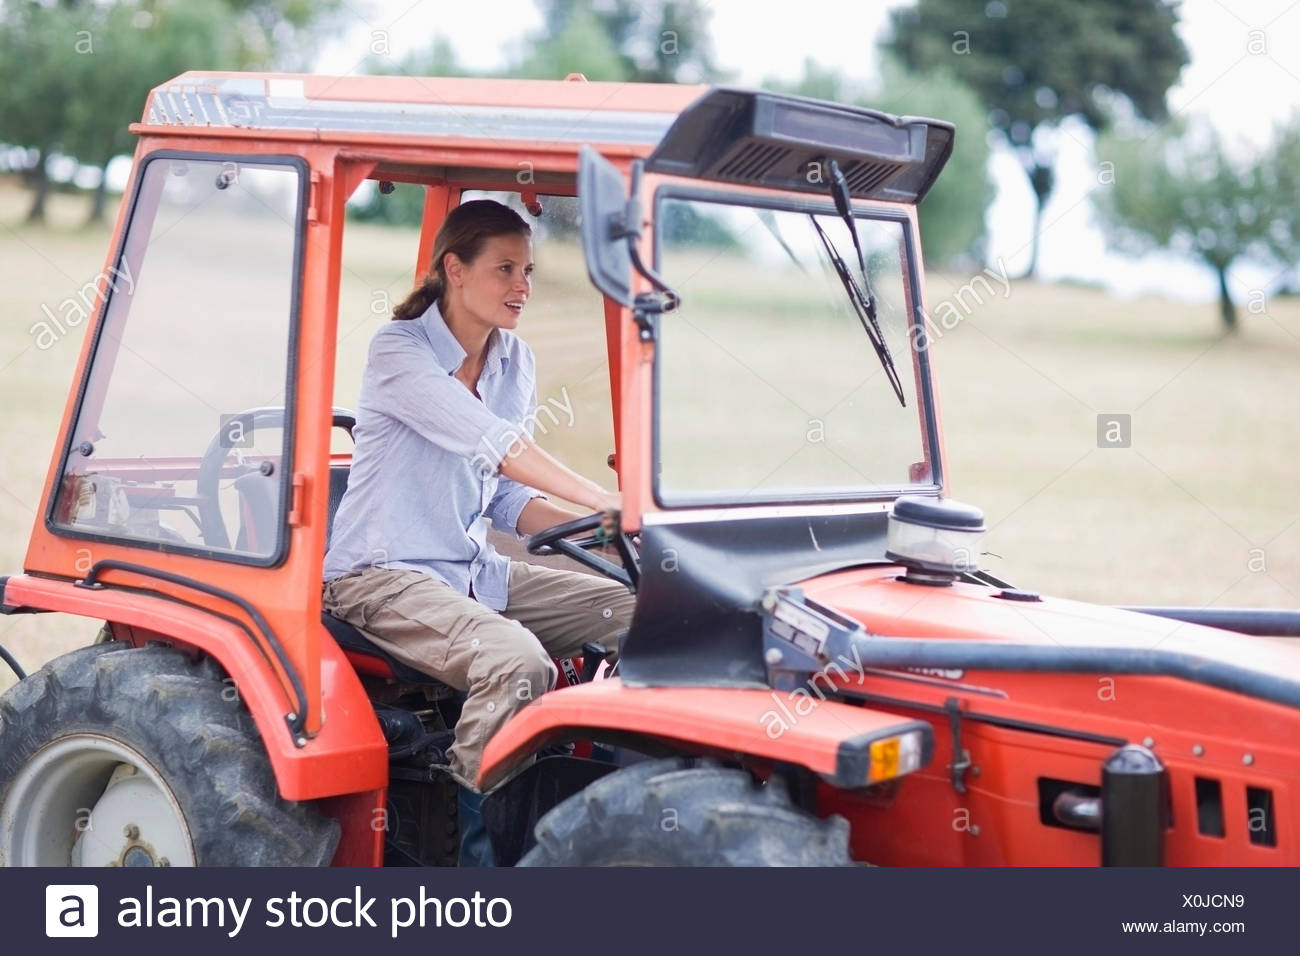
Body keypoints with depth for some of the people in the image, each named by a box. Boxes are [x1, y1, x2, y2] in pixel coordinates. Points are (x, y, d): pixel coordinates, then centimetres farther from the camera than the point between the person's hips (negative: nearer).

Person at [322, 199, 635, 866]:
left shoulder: (514, 362, 11)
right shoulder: (399, 350, -12)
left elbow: (508, 498, 12)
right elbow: (492, 443, -26)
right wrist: (605, 503, -33)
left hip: (475, 572, 8)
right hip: (381, 576, -8)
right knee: (518, 662, -34)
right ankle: (483, 847, -18)